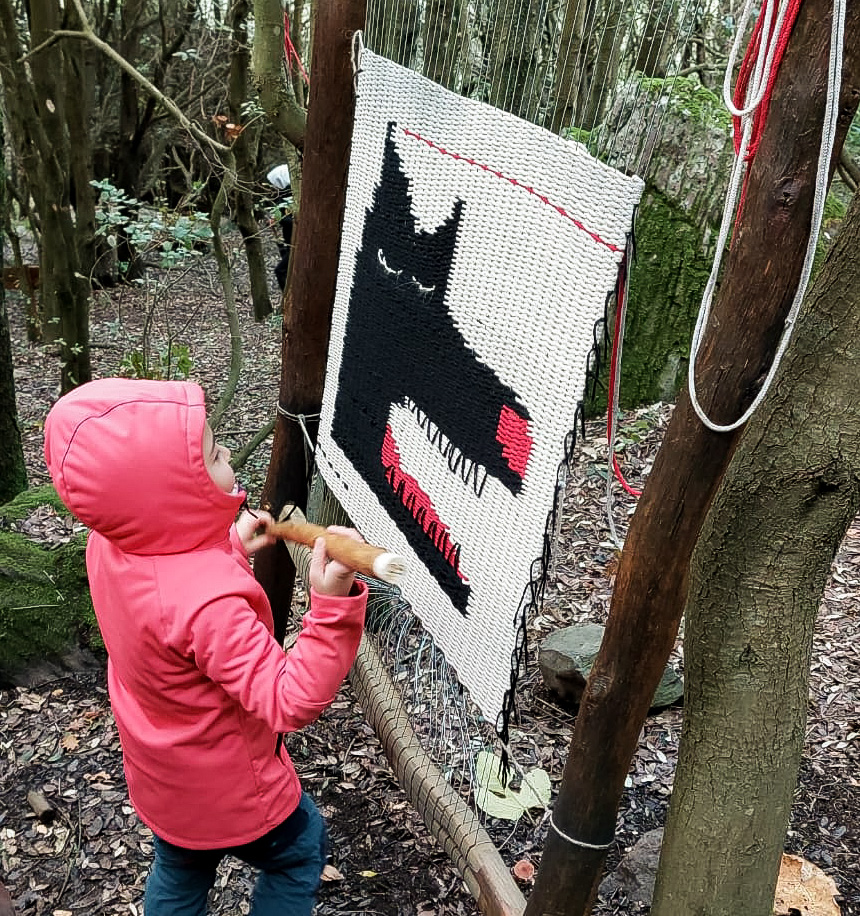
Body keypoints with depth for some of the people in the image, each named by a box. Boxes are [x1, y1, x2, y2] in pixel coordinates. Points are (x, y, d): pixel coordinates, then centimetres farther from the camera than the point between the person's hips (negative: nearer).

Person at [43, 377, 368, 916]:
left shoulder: (111, 544, -15)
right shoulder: (208, 604, -43)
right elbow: (290, 703, -40)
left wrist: (232, 548, -3)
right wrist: (331, 605, -51)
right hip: (228, 791, -7)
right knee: (301, 850, 23)